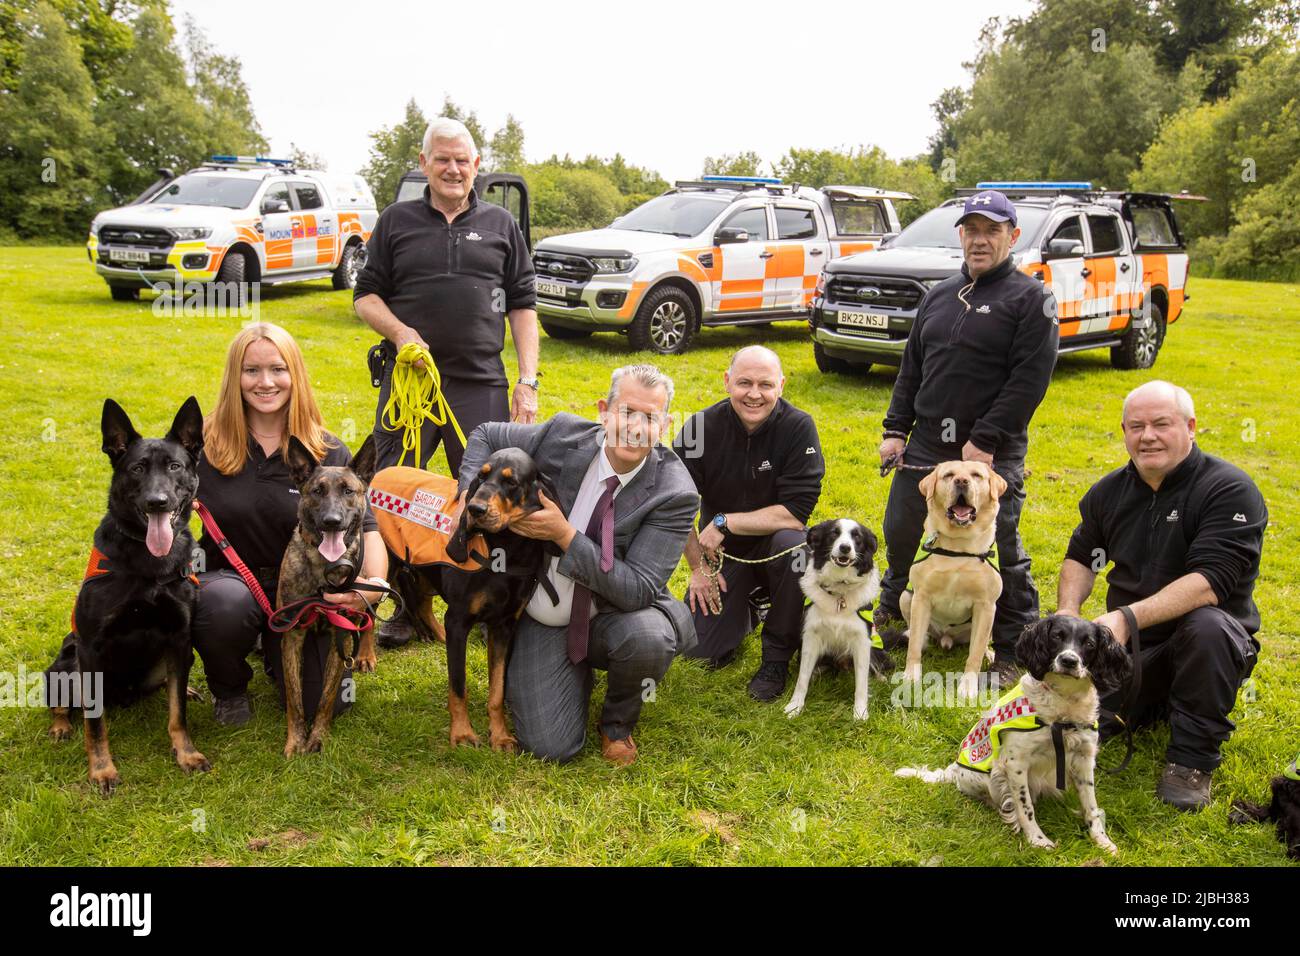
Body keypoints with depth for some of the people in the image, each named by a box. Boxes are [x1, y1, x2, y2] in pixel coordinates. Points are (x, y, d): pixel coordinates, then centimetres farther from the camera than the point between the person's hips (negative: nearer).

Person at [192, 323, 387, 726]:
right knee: (227, 602, -38)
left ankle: (275, 649, 25)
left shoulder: (328, 452, -6)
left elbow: (366, 528, -9)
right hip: (224, 578, -1)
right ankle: (228, 687, 0)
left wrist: (375, 584, -28)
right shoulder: (205, 441, -7)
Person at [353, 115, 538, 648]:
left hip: (481, 384, 0)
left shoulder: (500, 225, 13)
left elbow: (522, 305, 10)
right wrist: (398, 330, -10)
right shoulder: (397, 221, 11)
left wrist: (528, 381, 1)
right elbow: (365, 294, 11)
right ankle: (404, 608, 16)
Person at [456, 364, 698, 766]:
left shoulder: (674, 494, -20)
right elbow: (486, 435, 6)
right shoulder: (564, 435, -13)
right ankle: (579, 673, 24)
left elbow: (638, 591, -25)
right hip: (543, 623, 1)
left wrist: (564, 534, -29)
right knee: (551, 748, -11)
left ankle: (618, 723, -1)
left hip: (613, 619, -1)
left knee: (649, 636, -36)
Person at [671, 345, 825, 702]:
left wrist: (724, 522, -25)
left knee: (792, 543, -36)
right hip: (722, 551, 2)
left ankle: (777, 656, -13)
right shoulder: (701, 428, -15)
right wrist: (697, 566, -5)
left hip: (773, 543, -2)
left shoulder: (798, 427, -20)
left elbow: (796, 512, -25)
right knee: (699, 647, -9)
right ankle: (743, 607, 27)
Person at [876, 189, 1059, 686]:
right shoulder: (939, 295, 14)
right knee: (900, 533, 13)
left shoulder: (1031, 299, -6)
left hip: (993, 451, -6)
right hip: (925, 443, 6)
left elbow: (1030, 379, -14)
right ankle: (892, 617, 35)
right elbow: (911, 367, 16)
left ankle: (1015, 650, 17)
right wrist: (896, 429, 7)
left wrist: (985, 441, -19)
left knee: (1001, 551, 2)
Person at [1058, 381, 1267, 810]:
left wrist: (1129, 617, -37)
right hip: (1129, 646, 5)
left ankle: (1192, 758, -19)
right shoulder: (1110, 491, 4)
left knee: (1208, 624, -39)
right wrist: (1068, 613, -6)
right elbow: (1081, 556, 14)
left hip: (1206, 644, -4)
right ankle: (1150, 701, 18)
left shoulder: (1230, 490, -15)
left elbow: (1209, 582, -27)